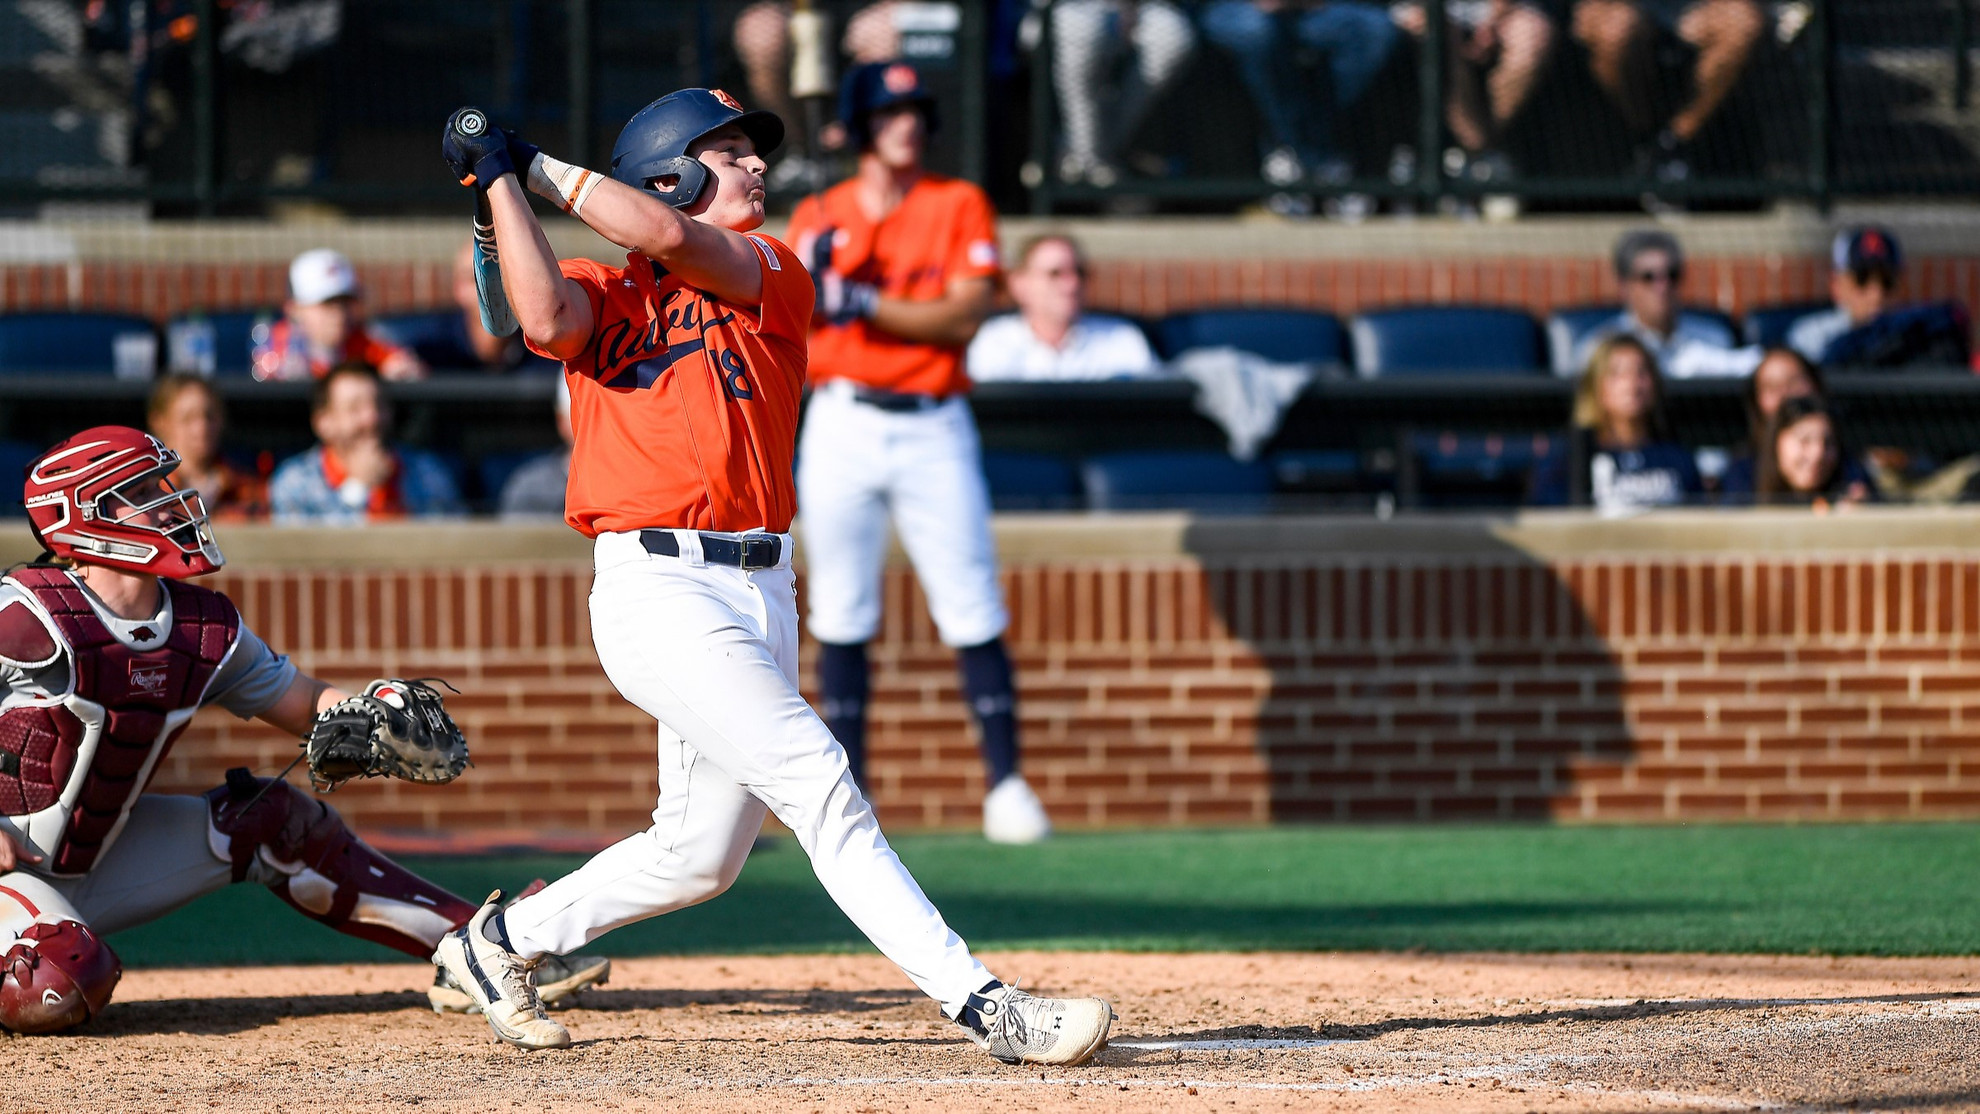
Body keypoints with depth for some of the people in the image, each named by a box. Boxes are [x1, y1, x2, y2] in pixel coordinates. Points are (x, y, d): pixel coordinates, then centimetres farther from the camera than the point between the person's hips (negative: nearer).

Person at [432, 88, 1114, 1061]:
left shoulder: (770, 273, 11)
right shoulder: (604, 295, 6)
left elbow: (670, 240, -9)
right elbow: (546, 321, -18)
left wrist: (541, 166, -2)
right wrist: (499, 181, -10)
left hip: (760, 595, 5)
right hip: (657, 589, -5)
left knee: (699, 854, 11)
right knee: (815, 779, -16)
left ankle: (502, 941, 31)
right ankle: (981, 1004, -20)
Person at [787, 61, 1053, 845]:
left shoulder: (960, 207, 4)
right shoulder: (819, 218, 10)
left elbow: (964, 316, -8)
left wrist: (866, 304, -16)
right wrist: (808, 279, -15)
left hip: (934, 428, -1)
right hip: (842, 425, 1)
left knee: (974, 615, -7)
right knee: (840, 617, 1)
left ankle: (1005, 784, -4)